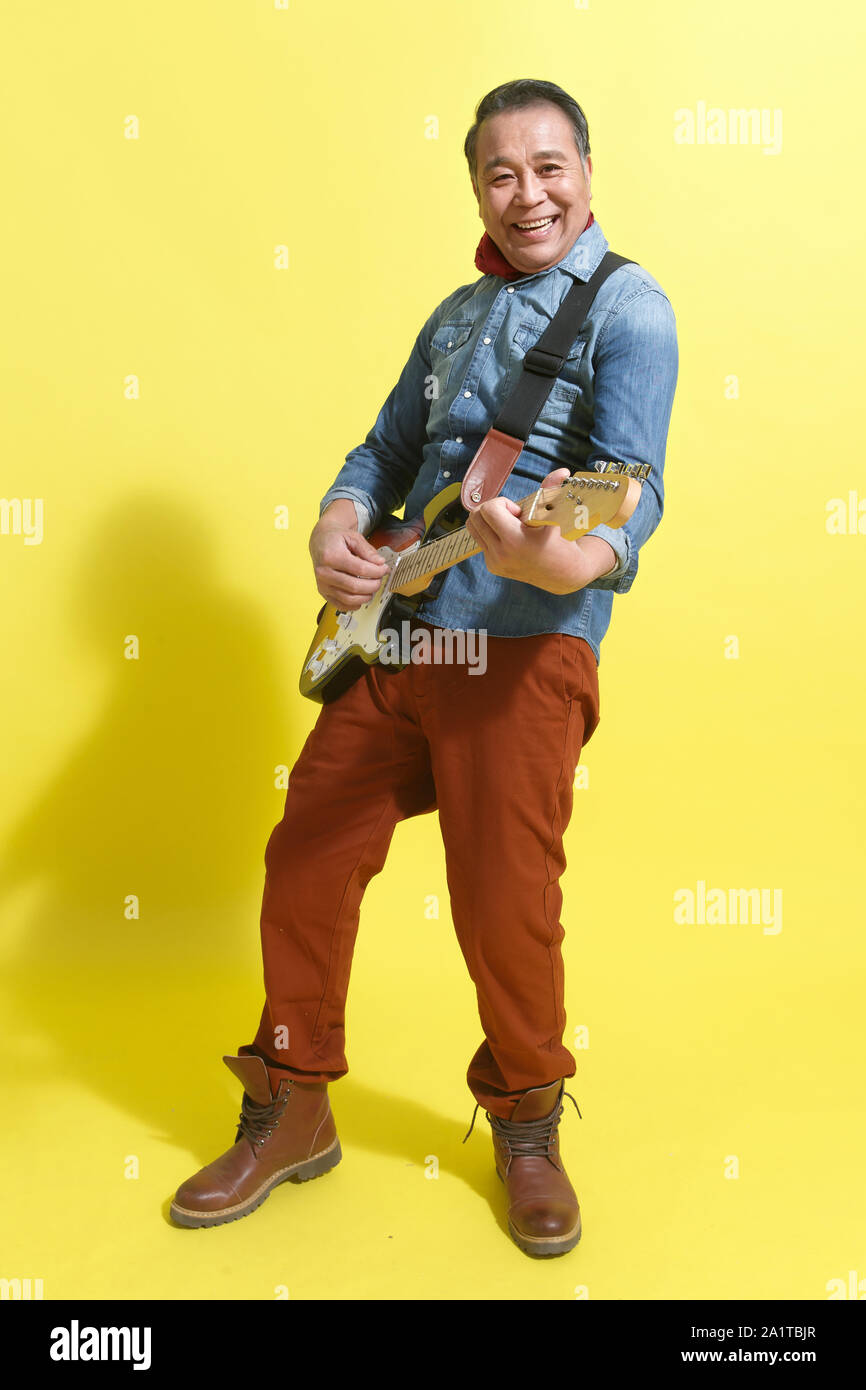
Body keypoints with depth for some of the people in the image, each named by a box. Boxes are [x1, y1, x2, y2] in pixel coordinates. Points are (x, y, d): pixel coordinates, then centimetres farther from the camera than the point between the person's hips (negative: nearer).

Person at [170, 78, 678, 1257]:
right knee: (306, 857, 7)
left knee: (505, 910, -3)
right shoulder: (459, 314, 20)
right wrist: (339, 523, 1)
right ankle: (291, 1113, 26)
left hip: (522, 652, -6)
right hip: (391, 637, 7)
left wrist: (564, 560, -39)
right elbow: (387, 448, 23)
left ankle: (527, 1127, 25)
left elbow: (634, 490, -16)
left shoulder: (626, 307, -2)